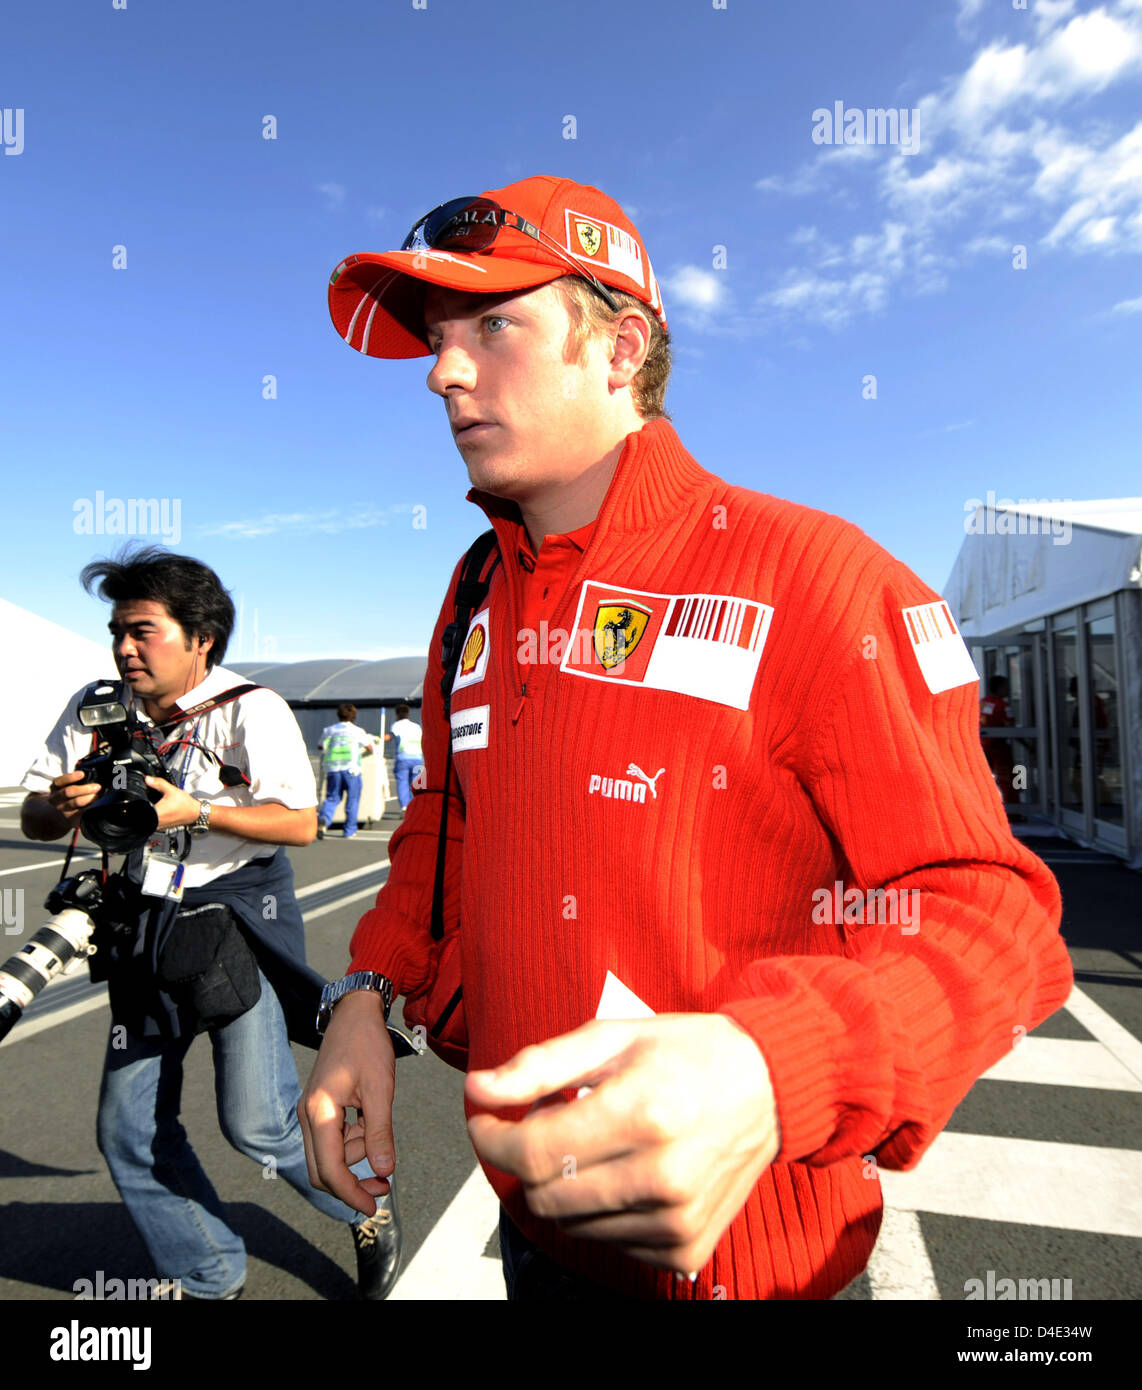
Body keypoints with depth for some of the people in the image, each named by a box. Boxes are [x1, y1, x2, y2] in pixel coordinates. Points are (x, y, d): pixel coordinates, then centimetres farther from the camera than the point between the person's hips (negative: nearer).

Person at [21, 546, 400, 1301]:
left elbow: (301, 822, -16)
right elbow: (34, 816, 6)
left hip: (239, 924, -6)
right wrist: (63, 808, -17)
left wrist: (196, 811, -26)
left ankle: (369, 1210, 23)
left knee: (257, 1122, -8)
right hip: (148, 928, 6)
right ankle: (212, 1277, 32)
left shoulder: (252, 708, -11)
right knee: (128, 1128, 9)